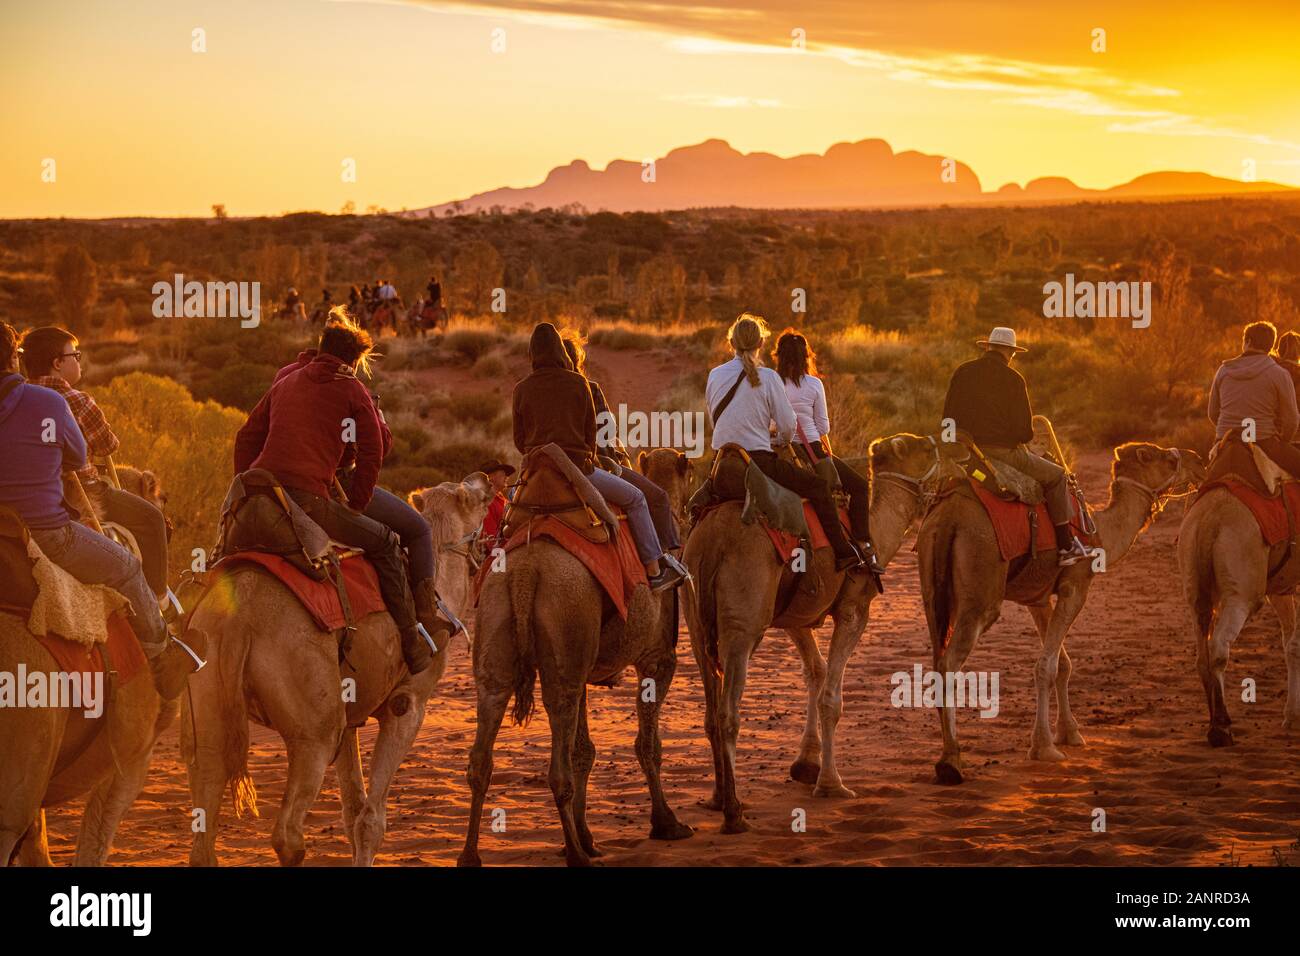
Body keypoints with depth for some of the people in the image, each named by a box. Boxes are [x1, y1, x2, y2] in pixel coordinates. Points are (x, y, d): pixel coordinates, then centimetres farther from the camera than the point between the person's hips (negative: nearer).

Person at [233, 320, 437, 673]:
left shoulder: (285, 383, 26)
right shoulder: (352, 390, 10)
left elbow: (247, 438, 26)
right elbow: (372, 453, 6)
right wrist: (356, 508, 15)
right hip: (308, 498, -5)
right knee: (386, 542, 9)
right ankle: (412, 645, 7)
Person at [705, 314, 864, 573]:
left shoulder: (715, 375, 4)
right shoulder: (767, 378, -7)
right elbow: (788, 426, -6)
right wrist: (780, 441, 18)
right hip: (759, 461, -4)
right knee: (818, 485, 8)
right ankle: (844, 555, 2)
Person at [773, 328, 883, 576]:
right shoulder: (813, 385, -7)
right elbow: (823, 427, -2)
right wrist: (828, 454, 16)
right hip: (811, 451, -4)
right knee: (860, 485, 10)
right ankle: (862, 544, -1)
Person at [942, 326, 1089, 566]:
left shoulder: (963, 372, 5)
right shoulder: (1013, 379, -8)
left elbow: (948, 417, 8)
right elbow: (1024, 430, -9)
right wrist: (1025, 436, 14)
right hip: (1004, 453, -5)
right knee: (1056, 476, 12)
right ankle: (1066, 547, 10)